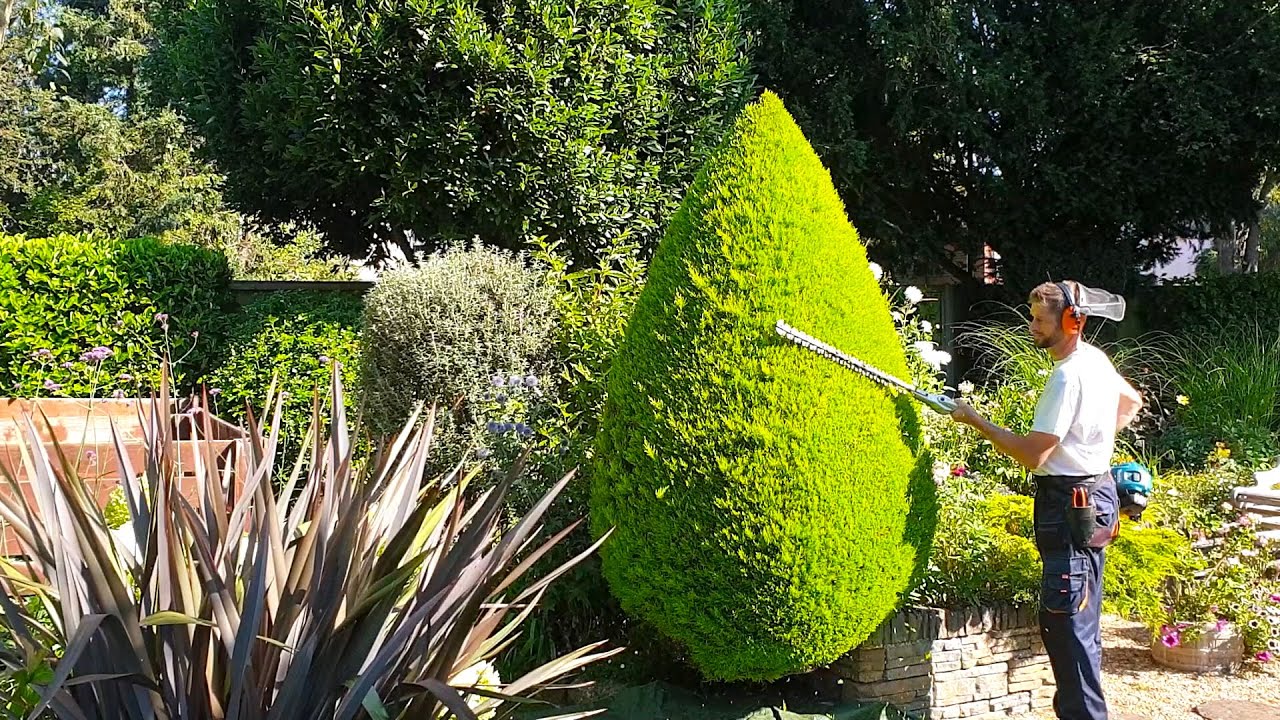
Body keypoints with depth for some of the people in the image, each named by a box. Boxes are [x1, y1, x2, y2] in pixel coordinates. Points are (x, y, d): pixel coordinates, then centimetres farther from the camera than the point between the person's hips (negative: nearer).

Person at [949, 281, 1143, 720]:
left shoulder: (1068, 375, -19)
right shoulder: (1096, 360, 11)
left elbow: (1032, 456, -21)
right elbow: (1132, 402, 32)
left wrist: (975, 421, -12)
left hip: (1072, 506, -11)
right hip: (1093, 495, 11)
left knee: (1067, 623, -9)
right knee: (1072, 622, 16)